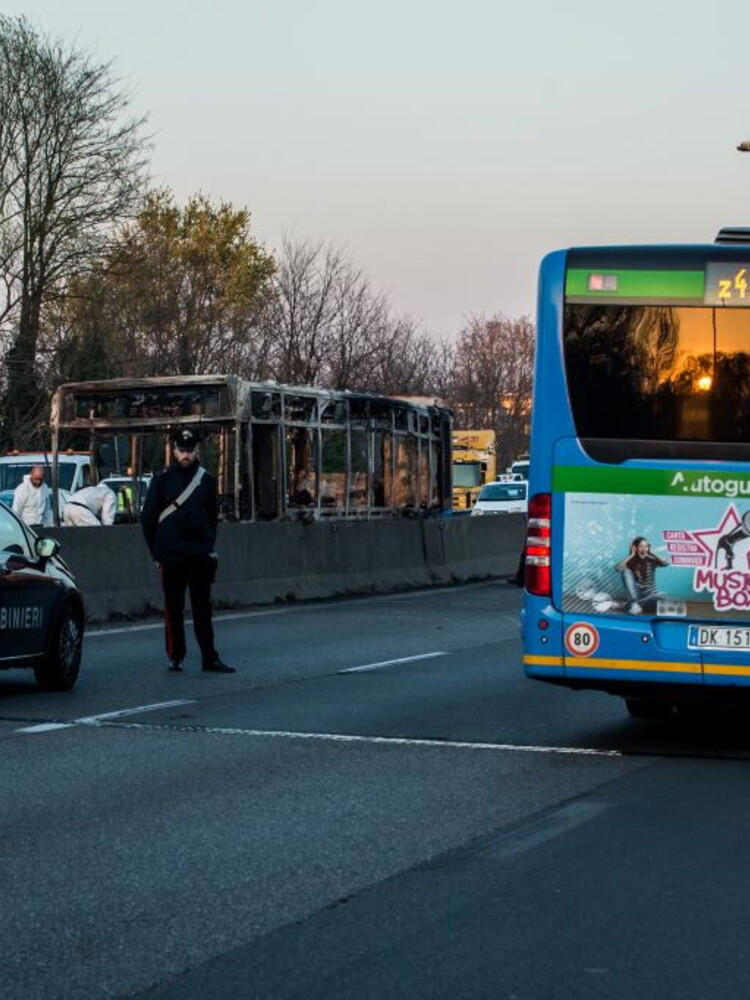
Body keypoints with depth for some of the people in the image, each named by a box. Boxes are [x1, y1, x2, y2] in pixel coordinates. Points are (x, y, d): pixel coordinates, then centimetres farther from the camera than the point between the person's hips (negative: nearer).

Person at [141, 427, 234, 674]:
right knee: (173, 608, 2)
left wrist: (209, 547, 7)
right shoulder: (162, 480, 0)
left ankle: (210, 658, 5)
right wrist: (156, 553, 1)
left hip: (200, 557, 2)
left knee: (203, 608, 4)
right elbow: (148, 518, 3)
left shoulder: (207, 480, 9)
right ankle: (175, 656, 10)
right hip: (171, 557, -2)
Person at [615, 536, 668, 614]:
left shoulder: (651, 561, -2)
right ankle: (633, 602, -36)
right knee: (626, 571, -23)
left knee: (661, 595, -34)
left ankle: (637, 604, -31)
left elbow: (666, 563, -21)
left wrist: (651, 553, -12)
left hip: (650, 594, 0)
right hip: (635, 594, 0)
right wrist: (632, 555, -18)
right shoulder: (631, 561, -4)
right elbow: (618, 568, -23)